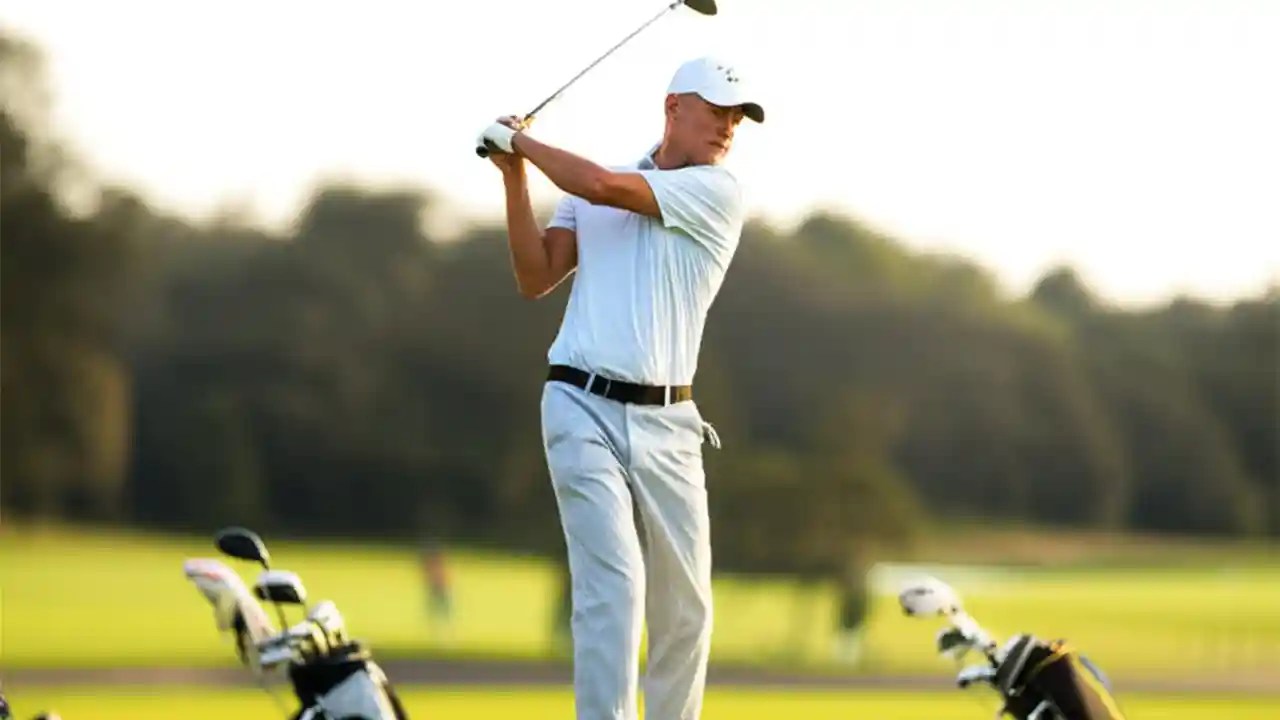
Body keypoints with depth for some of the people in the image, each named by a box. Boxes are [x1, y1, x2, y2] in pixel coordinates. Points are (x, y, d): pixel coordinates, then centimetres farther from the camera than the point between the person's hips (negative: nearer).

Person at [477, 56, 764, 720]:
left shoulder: (718, 193, 1)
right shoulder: (588, 192, 11)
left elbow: (605, 187, -11)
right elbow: (536, 279, 3)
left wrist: (523, 143, 2)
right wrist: (514, 175, -4)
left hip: (667, 423, 1)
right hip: (584, 411, -1)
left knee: (686, 607, 4)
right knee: (613, 585, -15)